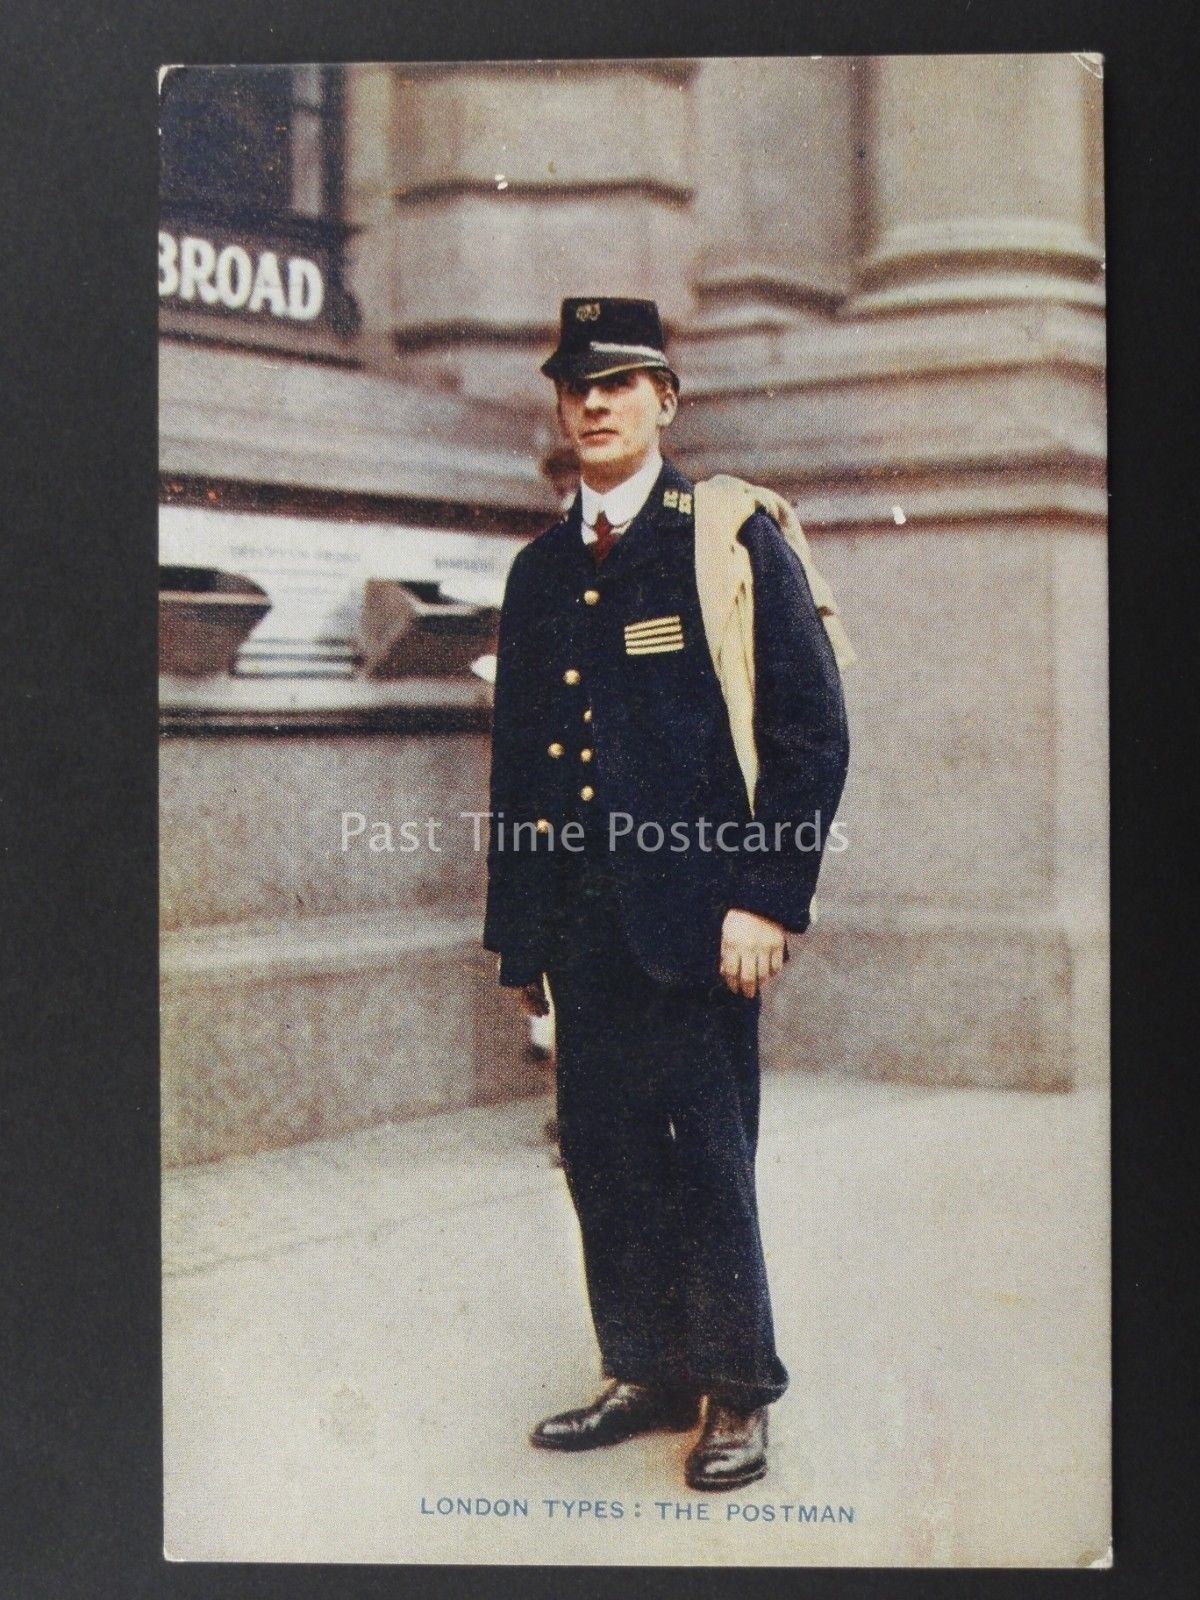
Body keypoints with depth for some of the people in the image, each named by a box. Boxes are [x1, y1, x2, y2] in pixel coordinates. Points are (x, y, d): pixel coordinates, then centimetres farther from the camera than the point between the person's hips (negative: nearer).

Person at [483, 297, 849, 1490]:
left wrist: (765, 899, -12)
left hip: (694, 918, -5)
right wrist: (517, 929, 14)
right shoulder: (540, 572, 16)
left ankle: (738, 1394, 16)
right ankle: (647, 1374, 25)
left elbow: (813, 732, -5)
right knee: (604, 1156, 10)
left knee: (705, 1159, 0)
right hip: (579, 921, 6)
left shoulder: (731, 541, -1)